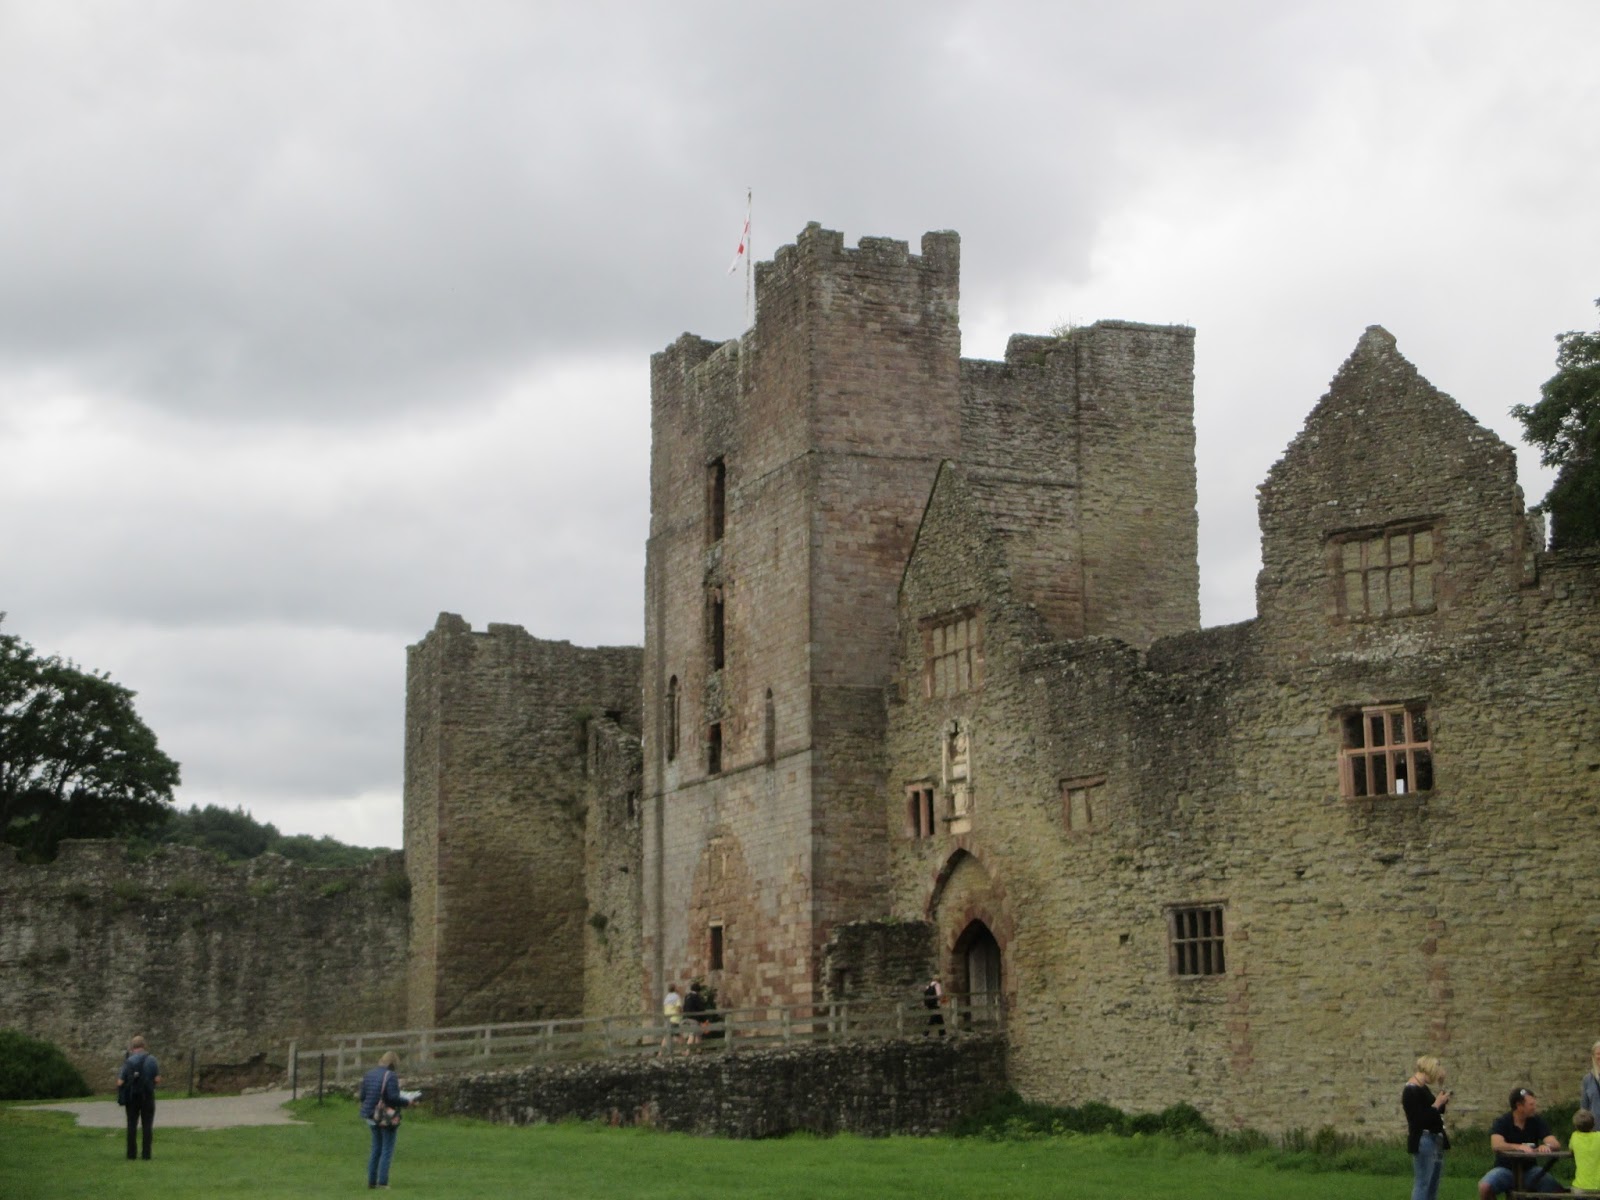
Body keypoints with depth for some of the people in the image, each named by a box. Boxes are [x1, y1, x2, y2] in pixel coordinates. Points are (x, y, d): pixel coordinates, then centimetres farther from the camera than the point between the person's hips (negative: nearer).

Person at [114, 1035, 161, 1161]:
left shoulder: (128, 1061, -4)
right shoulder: (151, 1059, -4)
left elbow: (120, 1083, -8)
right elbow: (158, 1079, -7)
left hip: (132, 1097, 1)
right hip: (147, 1097, 0)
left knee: (132, 1126, 8)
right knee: (147, 1126, 4)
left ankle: (131, 1155, 3)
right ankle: (146, 1155, -2)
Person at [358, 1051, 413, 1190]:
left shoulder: (369, 1074, 6)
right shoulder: (391, 1076, -16)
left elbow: (362, 1096, 7)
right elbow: (393, 1098, -21)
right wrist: (408, 1100, -6)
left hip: (372, 1116, 7)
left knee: (376, 1149, 18)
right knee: (387, 1151, 3)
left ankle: (371, 1180, 20)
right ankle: (382, 1182, 0)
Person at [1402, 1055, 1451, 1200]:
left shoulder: (1424, 1088, 14)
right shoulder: (1411, 1090, -15)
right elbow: (1419, 1120, -22)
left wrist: (1441, 1102, 3)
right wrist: (1437, 1104, -16)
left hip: (1435, 1139, 10)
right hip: (1423, 1141, -10)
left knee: (1433, 1185, 12)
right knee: (1422, 1185, -9)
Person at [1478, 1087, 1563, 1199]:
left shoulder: (1537, 1121, -1)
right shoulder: (1501, 1122, -10)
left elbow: (1556, 1144, -10)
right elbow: (1496, 1145, -28)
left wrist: (1547, 1145, -35)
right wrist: (1519, 1147, -44)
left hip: (1530, 1169, 3)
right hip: (1505, 1168, -3)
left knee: (1557, 1190, -21)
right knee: (1484, 1187, -31)